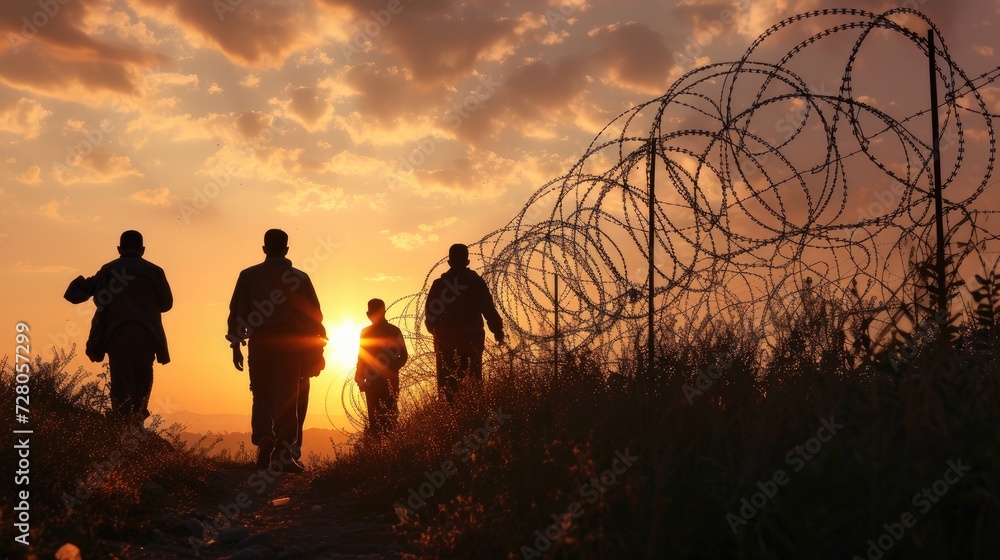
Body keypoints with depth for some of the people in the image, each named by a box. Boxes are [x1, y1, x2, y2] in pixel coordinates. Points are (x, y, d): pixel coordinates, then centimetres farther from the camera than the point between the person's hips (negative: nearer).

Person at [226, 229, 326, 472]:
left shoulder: (249, 276, 6)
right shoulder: (300, 278, 5)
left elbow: (237, 312, 2)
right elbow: (314, 316, 5)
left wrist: (236, 346, 5)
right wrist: (315, 350, 11)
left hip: (260, 341, 1)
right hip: (291, 342, -1)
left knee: (262, 396, 11)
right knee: (287, 399, 2)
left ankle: (264, 437, -15)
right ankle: (282, 455, -3)